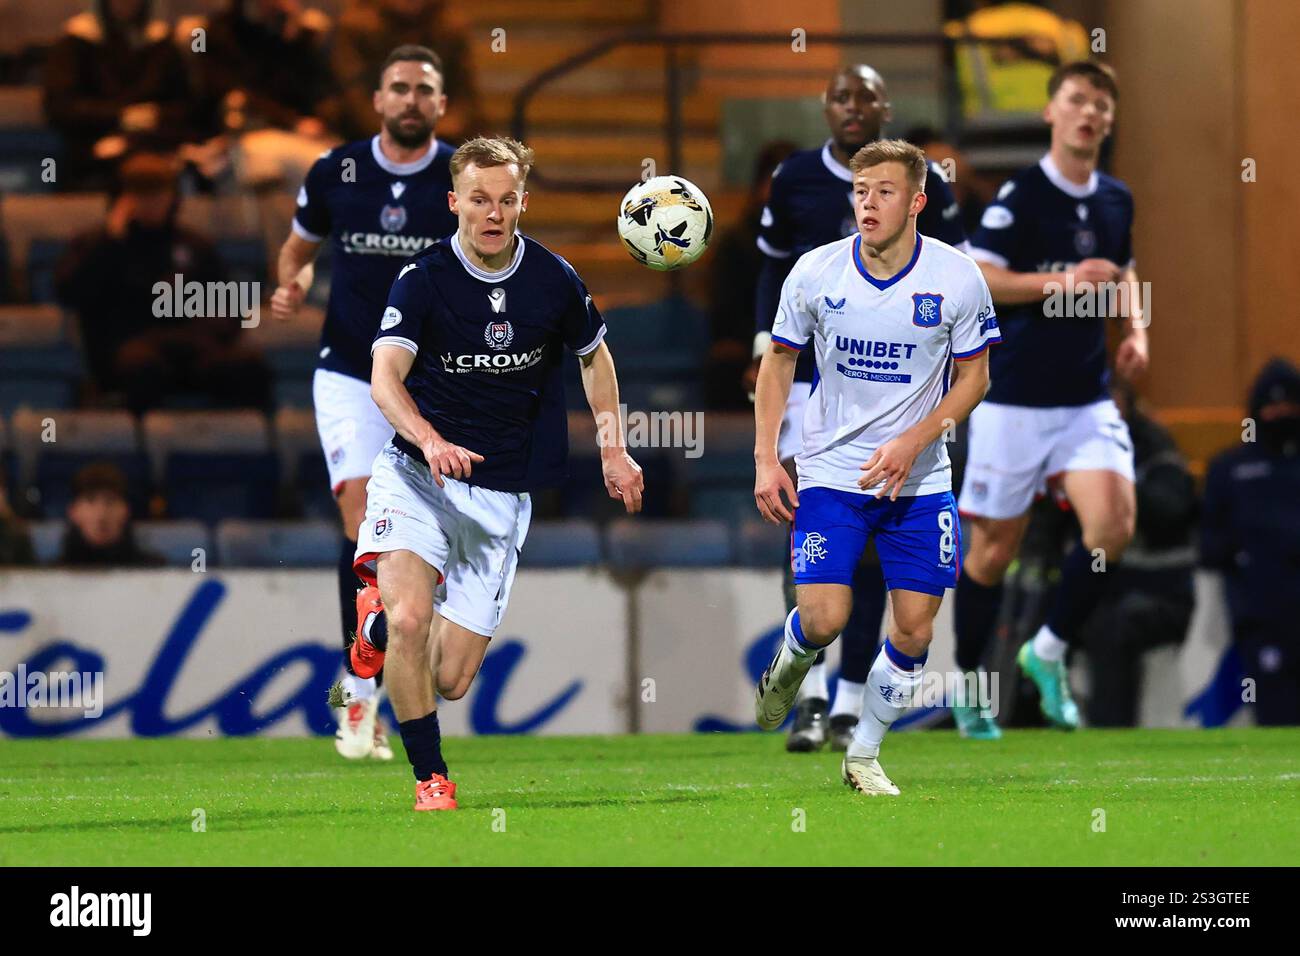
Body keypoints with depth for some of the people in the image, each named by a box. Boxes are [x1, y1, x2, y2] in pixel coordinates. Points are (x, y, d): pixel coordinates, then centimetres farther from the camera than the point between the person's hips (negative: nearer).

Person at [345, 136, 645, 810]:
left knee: (450, 681, -2)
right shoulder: (423, 279, -9)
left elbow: (594, 354, 20)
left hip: (503, 495, 3)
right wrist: (431, 440, -40)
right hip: (418, 476, -2)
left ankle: (379, 621, 32)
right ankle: (430, 779, -12)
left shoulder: (555, 280, 0)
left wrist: (613, 449, 16)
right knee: (412, 619, -29)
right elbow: (385, 378, -21)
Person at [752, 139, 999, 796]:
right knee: (824, 619, -13)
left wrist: (913, 441, -14)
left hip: (919, 479, 1)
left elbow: (972, 377, 0)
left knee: (914, 630, -2)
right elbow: (778, 362, 6)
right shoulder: (815, 273, -7)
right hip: (830, 471, -1)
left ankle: (864, 755, 19)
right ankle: (788, 666, 24)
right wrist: (766, 459, -2)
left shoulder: (957, 279, -9)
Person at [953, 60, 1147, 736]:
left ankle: (1048, 653, 5)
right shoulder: (1021, 195, -10)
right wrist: (1060, 282, -22)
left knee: (1114, 523, -15)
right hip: (1014, 399, -5)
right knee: (994, 547, 2)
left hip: (1087, 400, 5)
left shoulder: (1116, 200, 10)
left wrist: (1135, 329, 10)